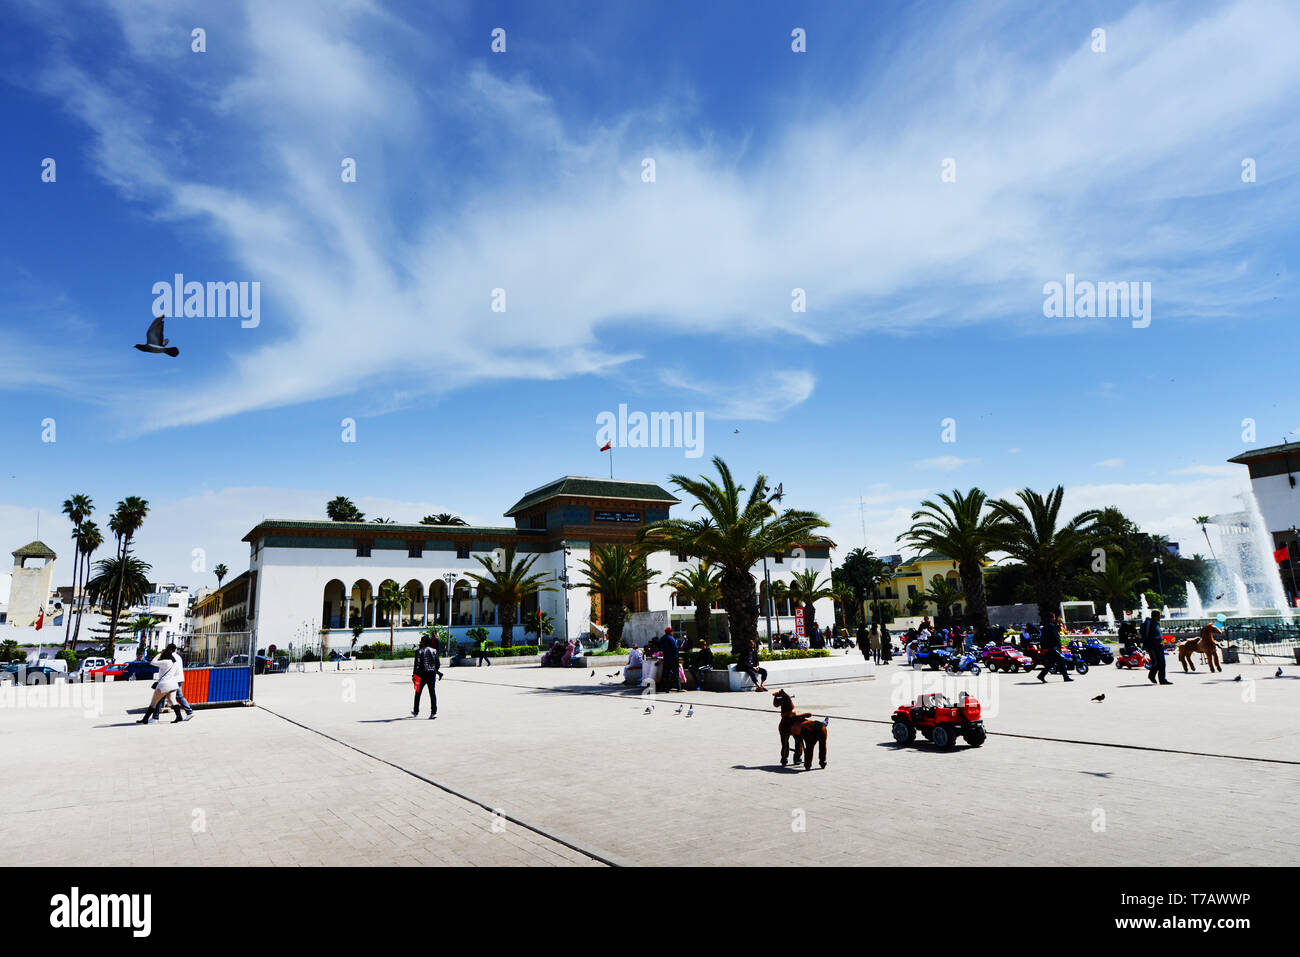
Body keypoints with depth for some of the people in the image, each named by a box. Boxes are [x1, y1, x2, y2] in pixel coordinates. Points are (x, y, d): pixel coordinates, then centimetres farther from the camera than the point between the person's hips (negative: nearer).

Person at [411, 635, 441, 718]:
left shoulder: (419, 652, -5)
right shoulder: (434, 651, 4)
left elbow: (417, 664, -10)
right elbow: (438, 664, 6)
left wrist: (415, 675, -8)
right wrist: (436, 671, 23)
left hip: (422, 675, -2)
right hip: (432, 674, 2)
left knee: (418, 693, 15)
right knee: (433, 693, 0)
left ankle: (416, 712, 26)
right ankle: (434, 712, -9)